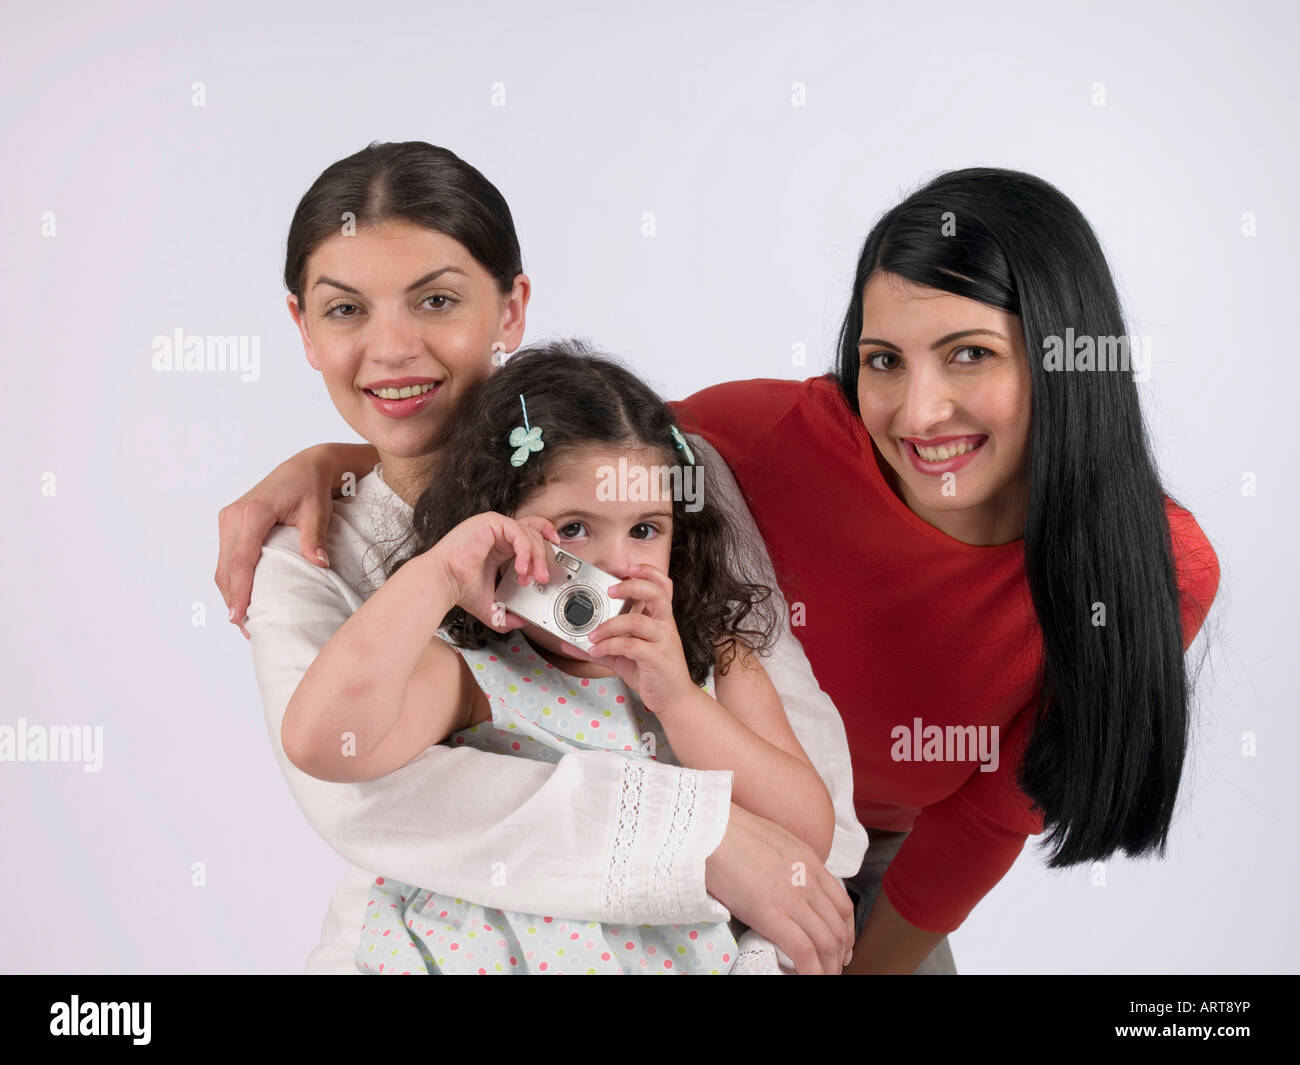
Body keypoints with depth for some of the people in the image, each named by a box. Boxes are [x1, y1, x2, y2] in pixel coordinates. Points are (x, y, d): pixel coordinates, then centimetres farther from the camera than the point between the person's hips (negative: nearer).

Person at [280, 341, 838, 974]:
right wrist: (437, 573, -19)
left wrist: (678, 697, -14)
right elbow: (321, 743, -25)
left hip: (692, 951, 3)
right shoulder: (471, 675, -6)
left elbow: (811, 838, -5)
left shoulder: (717, 661, 3)